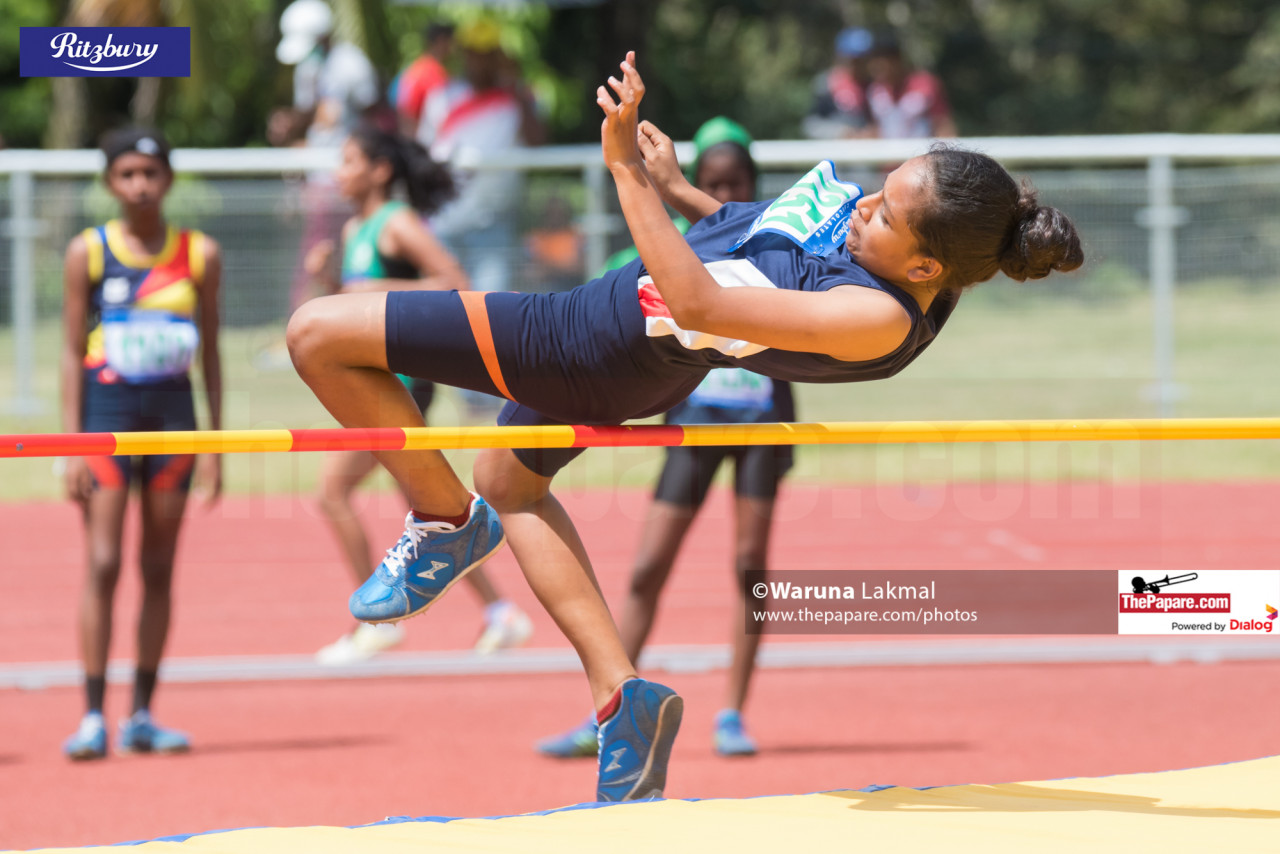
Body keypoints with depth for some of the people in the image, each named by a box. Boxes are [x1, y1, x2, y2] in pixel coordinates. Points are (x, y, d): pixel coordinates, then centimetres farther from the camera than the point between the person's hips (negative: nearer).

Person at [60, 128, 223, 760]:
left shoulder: (199, 255, 5)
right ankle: (93, 717, -9)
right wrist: (72, 445, -6)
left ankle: (142, 717, 11)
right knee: (103, 563, -10)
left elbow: (209, 353, 9)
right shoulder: (89, 252, -1)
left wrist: (214, 444, 6)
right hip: (107, 407, -3)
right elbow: (72, 352, 0)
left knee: (159, 569, 5)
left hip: (173, 414, 3)